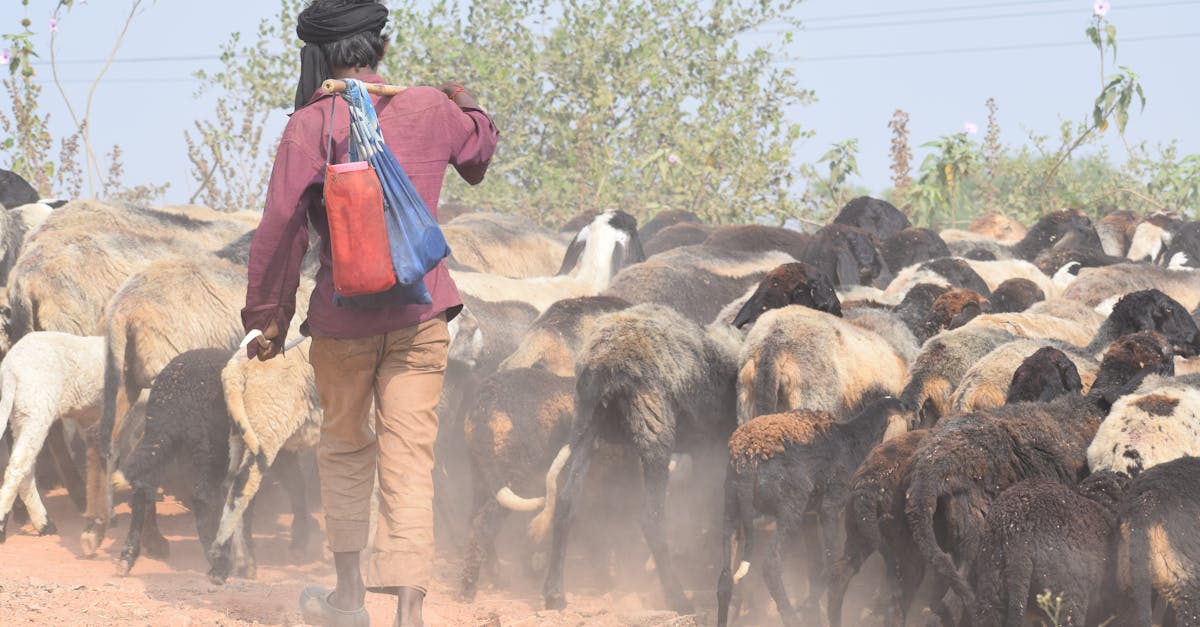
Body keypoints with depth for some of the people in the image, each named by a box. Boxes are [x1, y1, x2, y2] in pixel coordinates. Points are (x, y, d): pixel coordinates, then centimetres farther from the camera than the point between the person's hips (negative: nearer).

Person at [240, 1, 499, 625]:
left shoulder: (312, 127, -9)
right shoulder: (430, 111, 1)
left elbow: (279, 231, -10)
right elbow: (481, 146, 25)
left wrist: (267, 317, -1)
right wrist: (466, 102, 44)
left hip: (343, 317, -1)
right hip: (421, 313, 1)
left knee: (345, 446, 18)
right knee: (410, 456, 0)